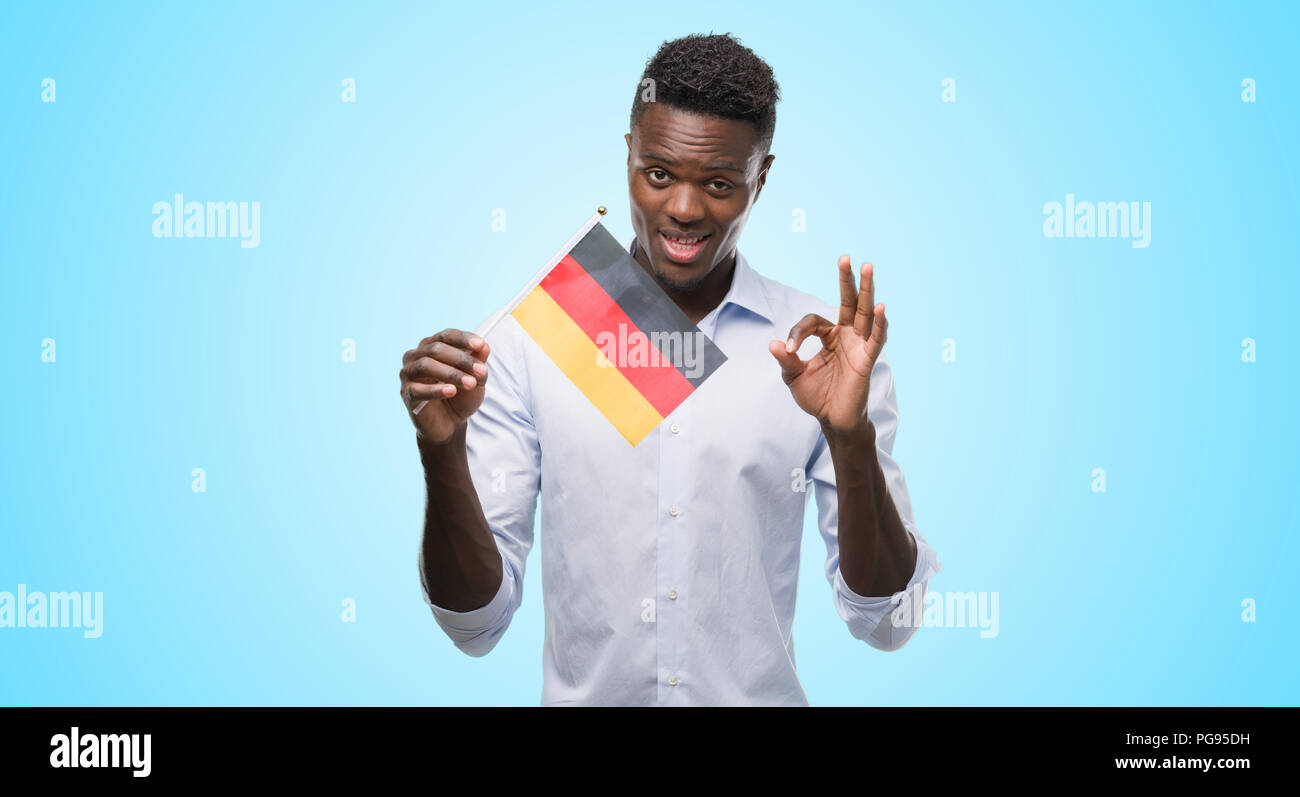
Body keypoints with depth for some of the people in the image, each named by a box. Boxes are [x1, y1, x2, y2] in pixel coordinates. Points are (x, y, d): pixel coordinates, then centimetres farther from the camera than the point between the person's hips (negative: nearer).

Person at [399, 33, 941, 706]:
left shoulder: (820, 349, -4)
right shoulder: (530, 340, -4)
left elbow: (886, 623, -6)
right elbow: (476, 624, -5)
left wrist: (851, 438, -19)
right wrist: (442, 451, -20)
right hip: (582, 698, 0)